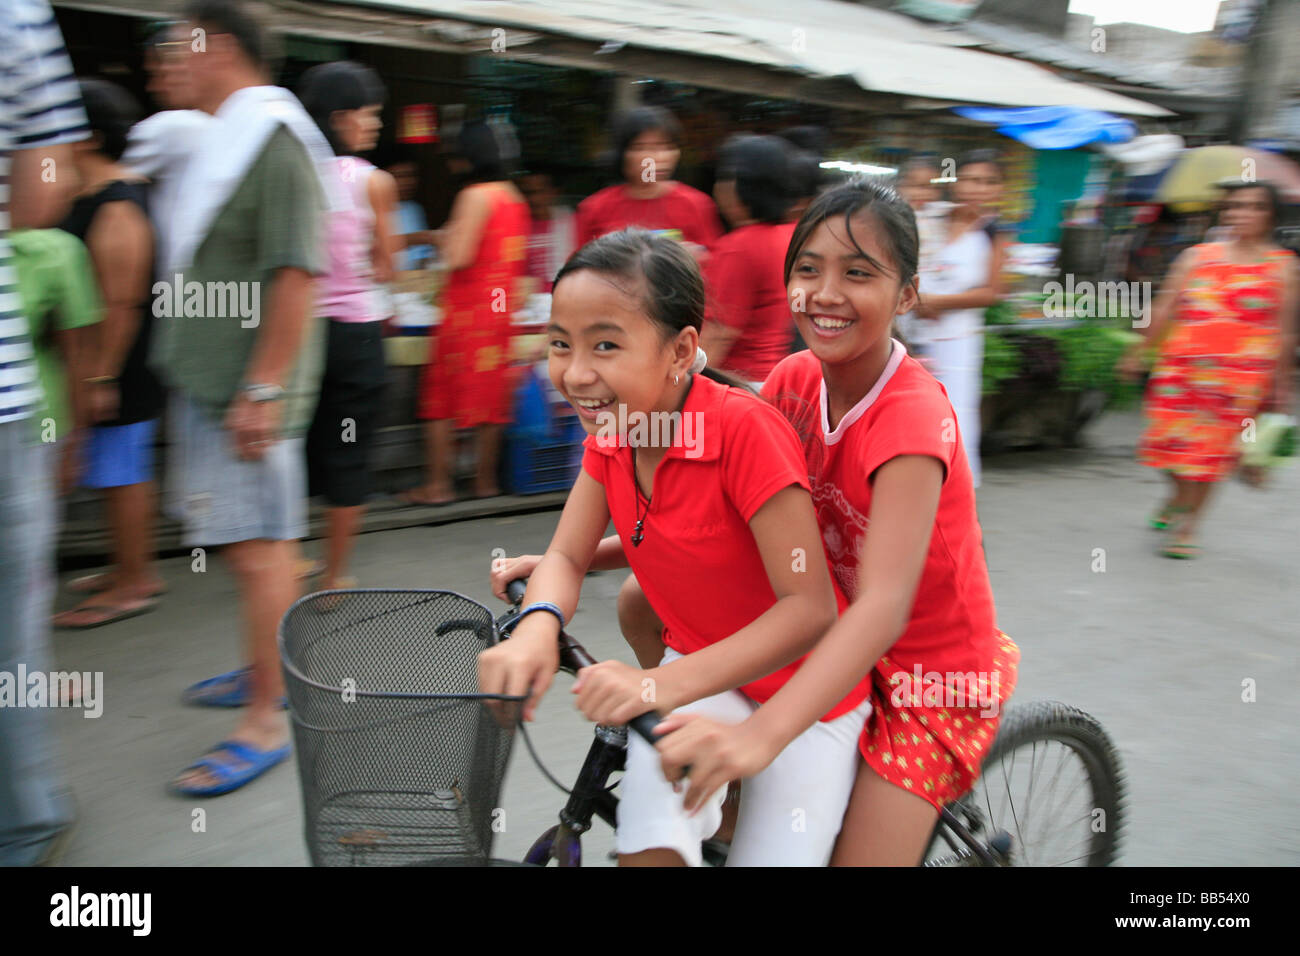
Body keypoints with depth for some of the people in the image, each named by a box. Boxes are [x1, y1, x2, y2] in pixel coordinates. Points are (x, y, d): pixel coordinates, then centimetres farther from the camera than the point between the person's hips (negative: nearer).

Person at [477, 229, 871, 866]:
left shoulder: (744, 428, -28)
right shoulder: (609, 433, -7)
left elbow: (809, 607, -30)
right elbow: (566, 556, -6)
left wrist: (664, 684, -40)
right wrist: (536, 627, -30)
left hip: (801, 690, -4)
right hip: (697, 672, 4)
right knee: (648, 847, -18)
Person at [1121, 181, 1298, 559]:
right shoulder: (1197, 257, 6)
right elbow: (1164, 309, 8)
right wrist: (1139, 352, 7)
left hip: (1240, 372, -2)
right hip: (1181, 365, 2)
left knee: (1211, 445, -1)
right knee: (1172, 437, 3)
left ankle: (1187, 525, 13)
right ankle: (1179, 496, 34)